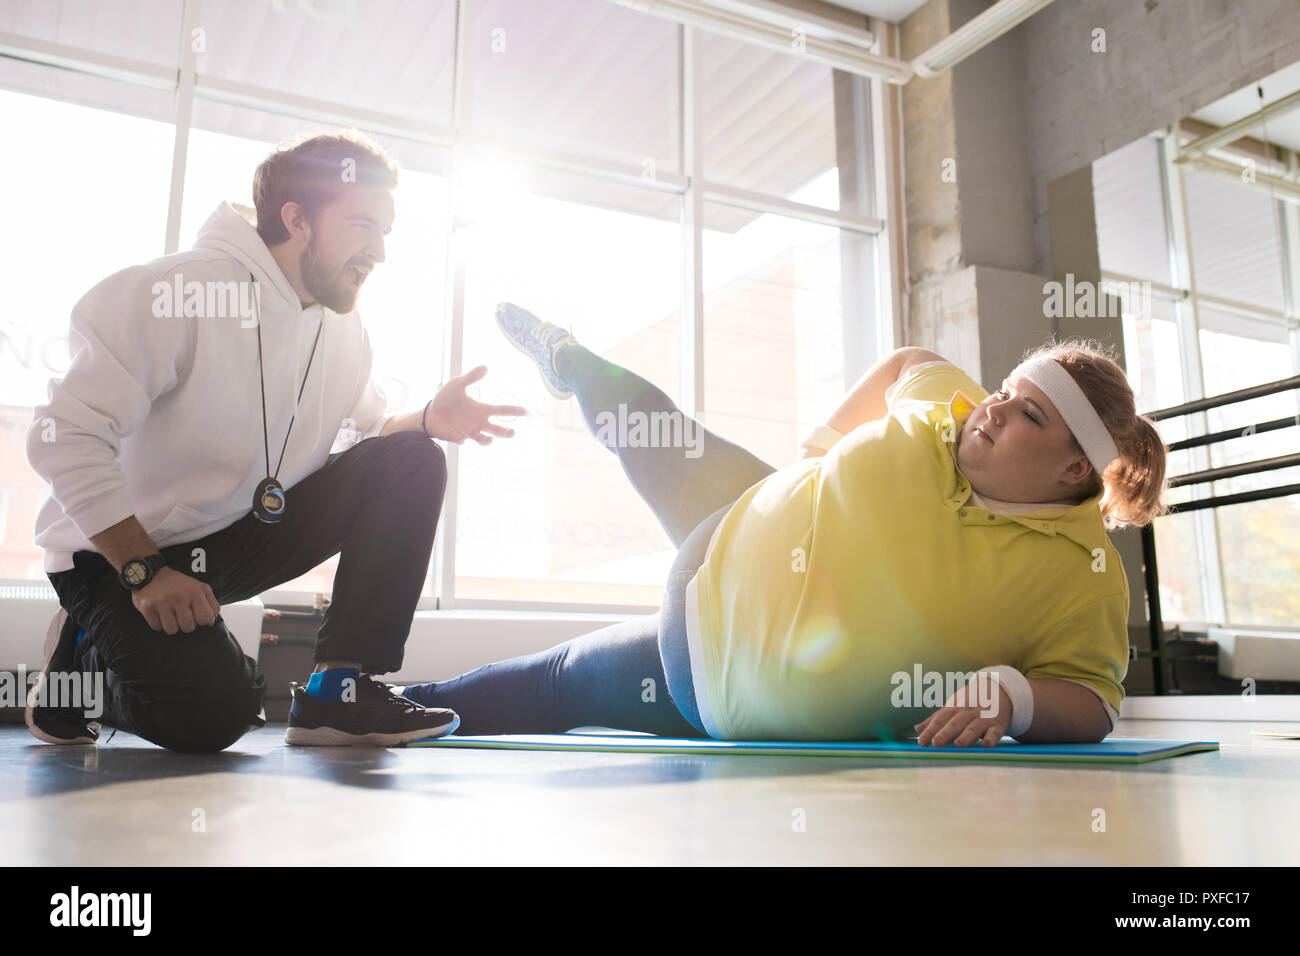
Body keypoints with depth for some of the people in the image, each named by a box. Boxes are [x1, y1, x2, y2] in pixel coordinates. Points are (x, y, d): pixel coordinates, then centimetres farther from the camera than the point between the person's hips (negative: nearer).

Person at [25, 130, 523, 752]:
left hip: (242, 536, 7)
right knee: (215, 712, -29)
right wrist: (146, 571, -27)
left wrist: (426, 420, -18)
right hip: (115, 554, -6)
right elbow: (64, 436, -23)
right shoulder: (177, 291, -21)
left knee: (411, 463, -11)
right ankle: (82, 659, 6)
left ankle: (340, 691, -11)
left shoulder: (343, 331, 4)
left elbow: (369, 432, 6)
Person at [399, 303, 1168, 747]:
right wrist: (832, 435, -1)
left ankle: (422, 704, 47)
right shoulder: (946, 407, -16)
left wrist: (1012, 694, -40)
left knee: (558, 682, 13)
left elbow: (1092, 703, -21)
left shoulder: (1083, 575, -26)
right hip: (734, 543, 3)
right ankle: (563, 357, 64)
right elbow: (908, 363, 5)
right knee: (630, 407, 23)